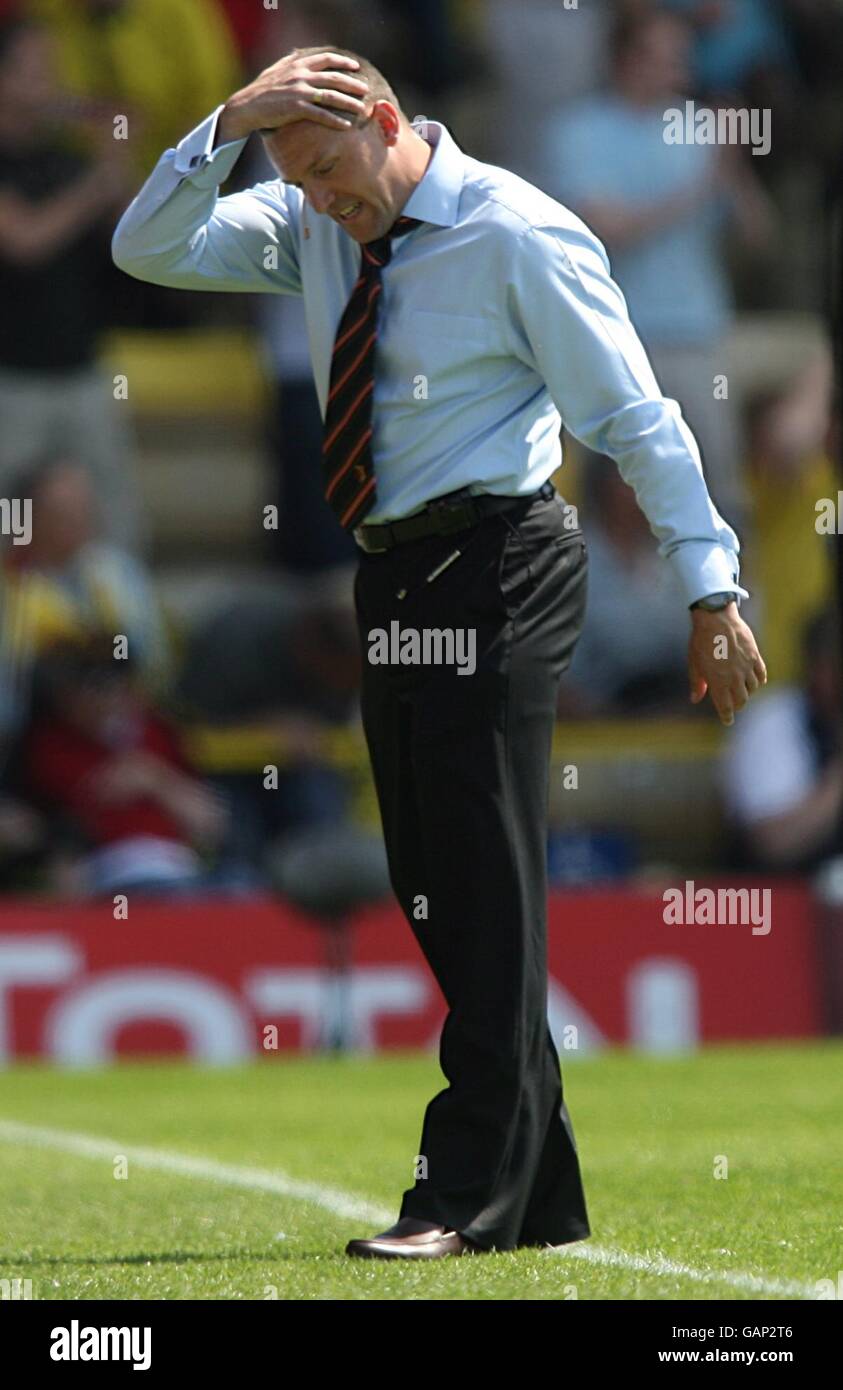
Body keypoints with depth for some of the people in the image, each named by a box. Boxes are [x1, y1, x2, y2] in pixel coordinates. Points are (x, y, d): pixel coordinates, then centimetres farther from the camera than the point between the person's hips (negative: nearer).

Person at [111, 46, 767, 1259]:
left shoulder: (517, 236, -10)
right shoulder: (315, 231, 9)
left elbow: (637, 418, -10)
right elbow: (148, 251, 4)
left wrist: (711, 591, -13)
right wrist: (230, 125, -10)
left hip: (491, 568, -8)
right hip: (392, 575, 8)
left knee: (488, 881, -9)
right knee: (436, 889, 9)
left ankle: (470, 1197, -8)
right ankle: (540, 1198, 16)